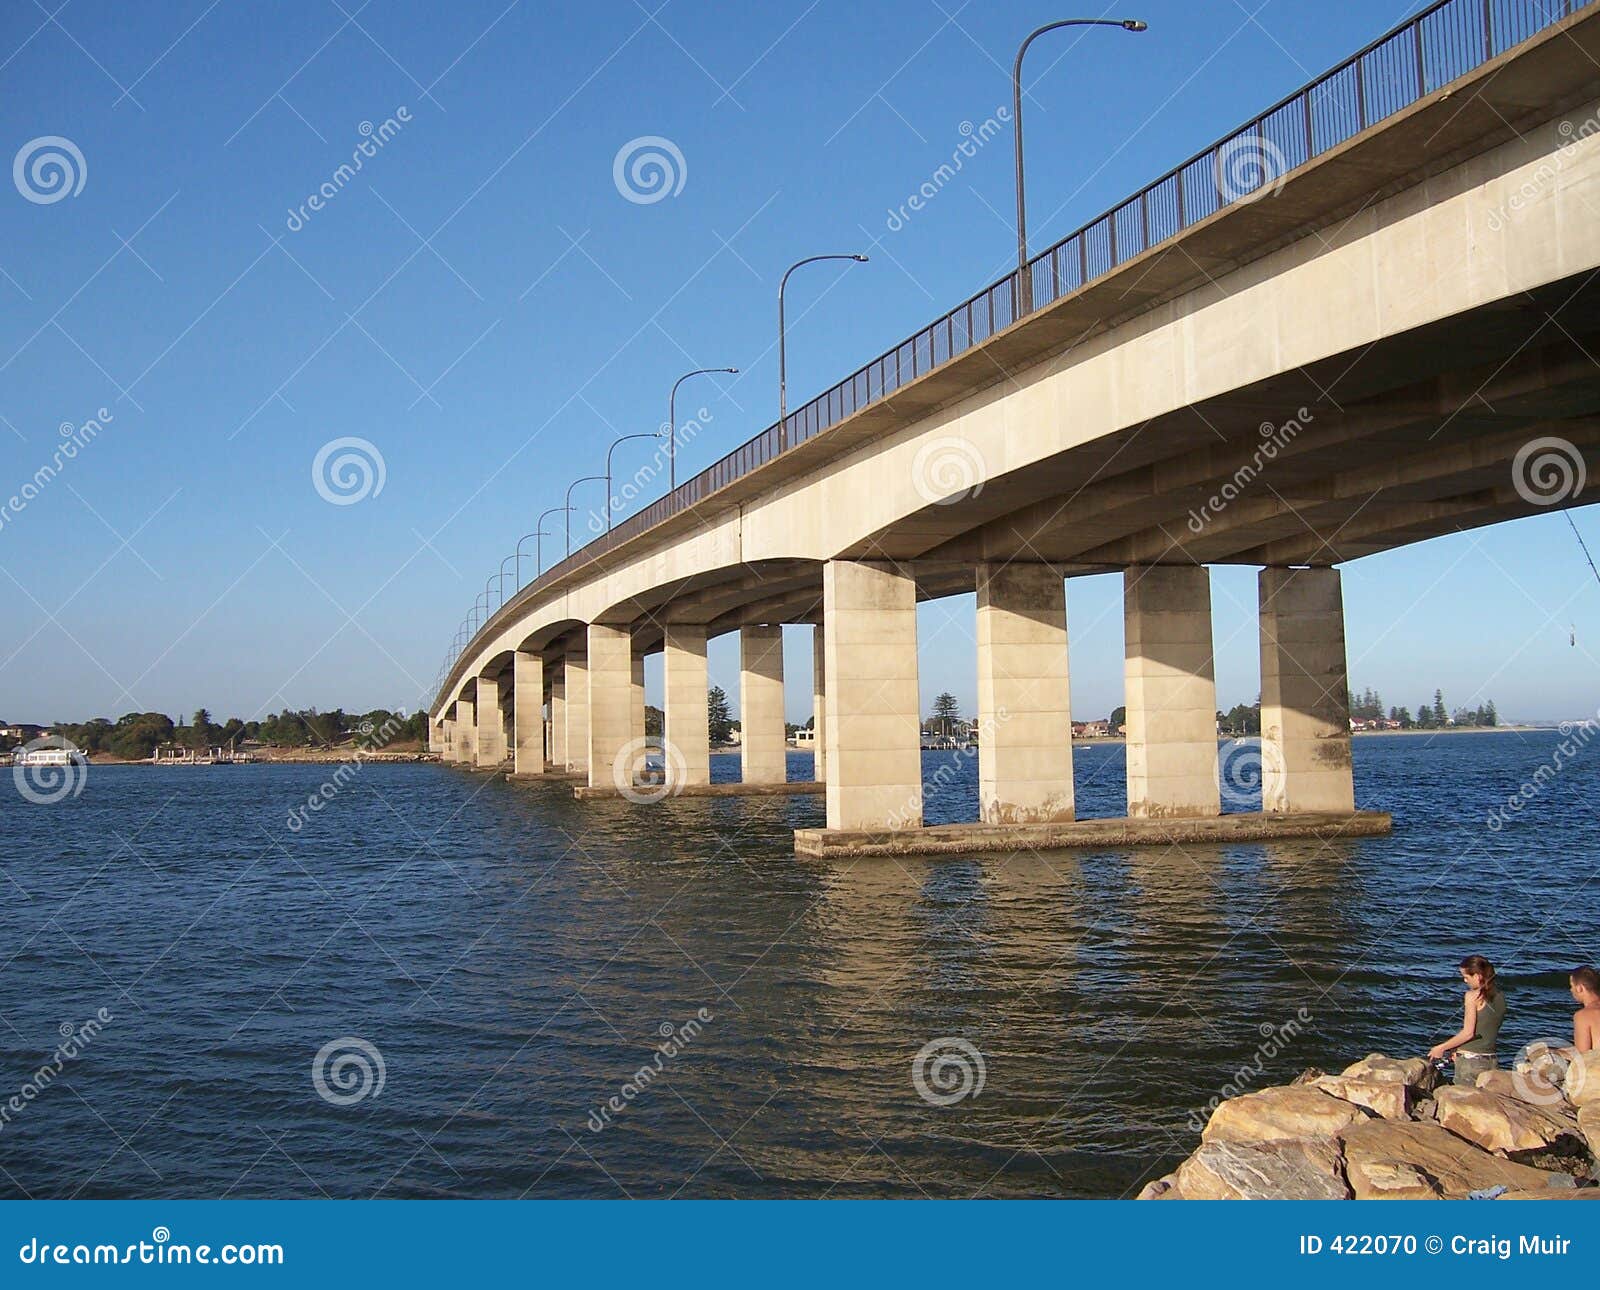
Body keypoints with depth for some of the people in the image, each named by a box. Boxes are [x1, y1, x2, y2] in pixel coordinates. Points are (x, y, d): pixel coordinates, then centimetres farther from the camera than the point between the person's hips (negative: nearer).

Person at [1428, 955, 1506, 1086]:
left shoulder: (1473, 995, -12)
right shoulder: (1500, 996, 8)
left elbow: (1468, 1033, -15)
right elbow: (1487, 1030, 13)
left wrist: (1441, 1048, -5)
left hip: (1469, 1060, -7)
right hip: (1490, 1060, 7)